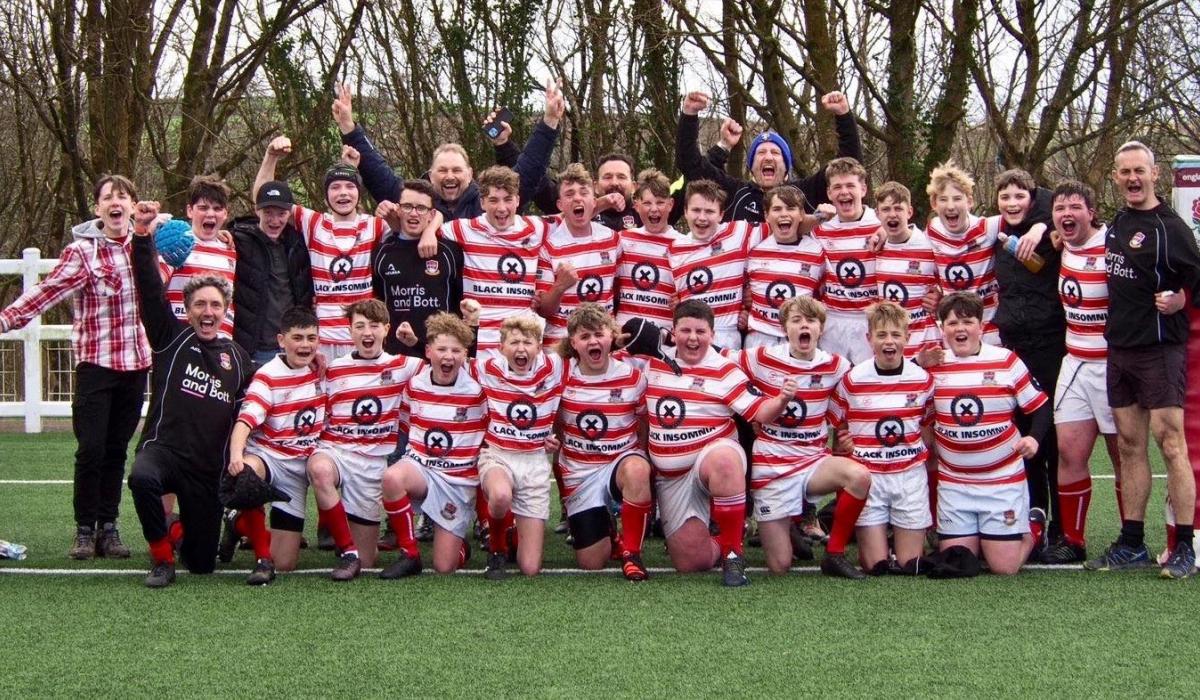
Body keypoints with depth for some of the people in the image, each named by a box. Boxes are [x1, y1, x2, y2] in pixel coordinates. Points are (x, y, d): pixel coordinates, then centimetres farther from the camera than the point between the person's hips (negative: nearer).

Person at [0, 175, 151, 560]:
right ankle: (85, 530, 4)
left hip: (136, 363, 4)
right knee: (91, 449, -7)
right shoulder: (82, 251, -8)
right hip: (96, 362, -4)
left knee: (117, 449, 8)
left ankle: (108, 527, 15)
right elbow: (48, 290, -20)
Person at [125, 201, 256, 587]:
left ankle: (180, 531, 41)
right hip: (163, 449, -3)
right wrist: (142, 235, -19)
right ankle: (161, 558, -16)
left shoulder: (237, 357, 12)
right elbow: (151, 291, -9)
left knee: (202, 563, 4)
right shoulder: (172, 338, 3)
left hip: (209, 467, 3)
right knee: (142, 478, -40)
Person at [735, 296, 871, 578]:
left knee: (859, 476, -33)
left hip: (814, 462, 2)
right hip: (771, 466, -2)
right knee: (779, 566, -6)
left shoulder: (836, 367, -1)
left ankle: (835, 554, -14)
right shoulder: (762, 359, -6)